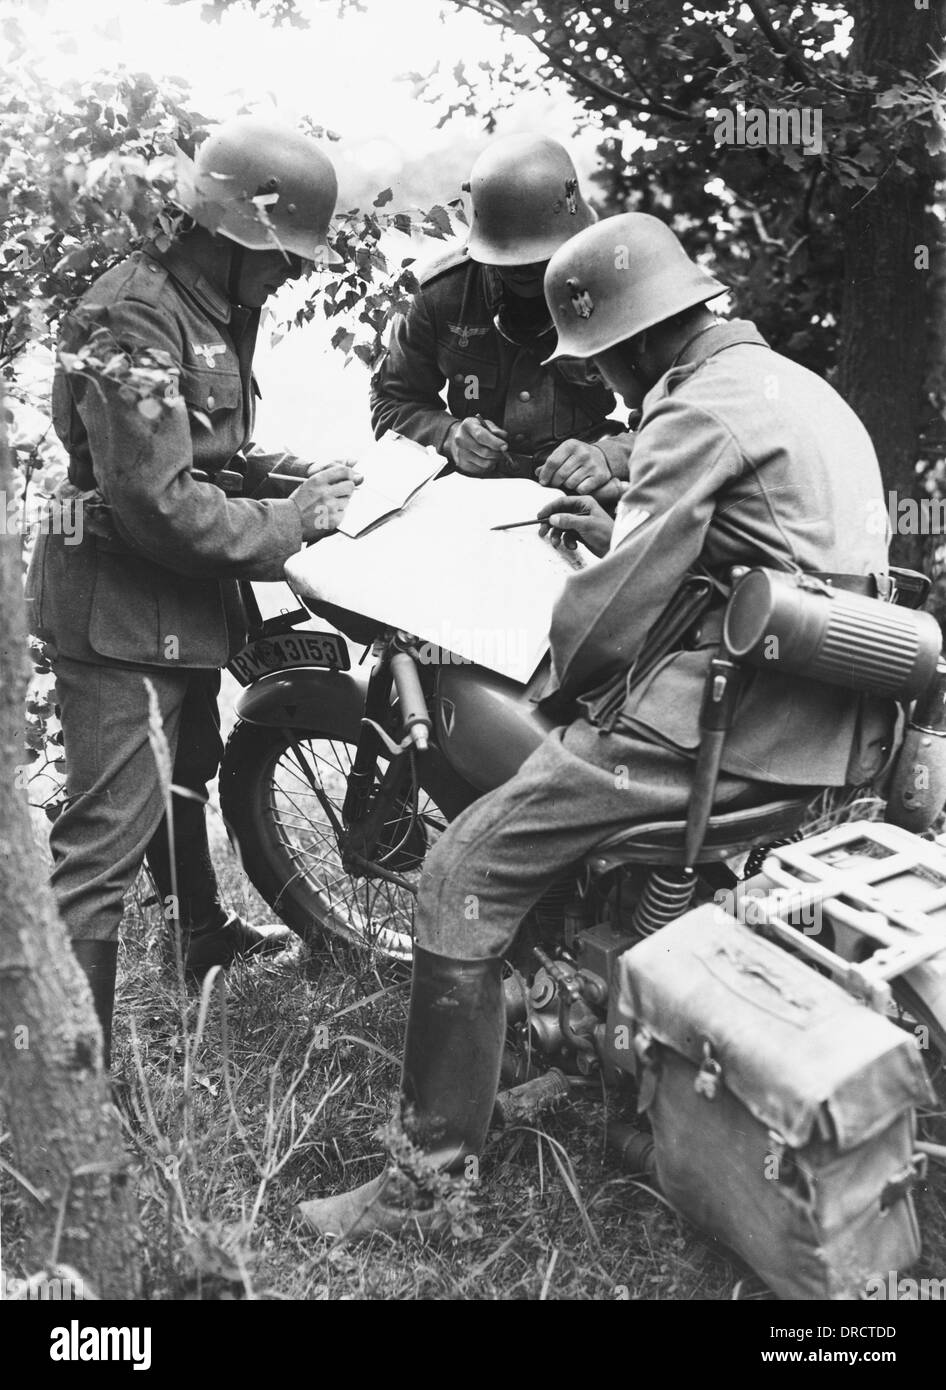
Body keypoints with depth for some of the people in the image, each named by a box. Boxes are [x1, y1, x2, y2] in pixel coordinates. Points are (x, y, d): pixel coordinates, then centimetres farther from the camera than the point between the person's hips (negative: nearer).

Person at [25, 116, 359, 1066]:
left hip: (178, 597, 10)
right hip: (118, 605, -10)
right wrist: (290, 521, -19)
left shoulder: (212, 309, 11)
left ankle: (204, 934, 48)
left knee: (182, 772, 26)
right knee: (108, 832, -10)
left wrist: (279, 473, 2)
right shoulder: (134, 319, -21)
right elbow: (158, 501, -28)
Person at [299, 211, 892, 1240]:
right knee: (552, 755, 31)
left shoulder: (701, 410, -12)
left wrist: (561, 676, 4)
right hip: (817, 721, 11)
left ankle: (433, 1175, -1)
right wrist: (619, 533, 19)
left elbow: (615, 607, -16)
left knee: (465, 876, -7)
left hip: (718, 723, -10)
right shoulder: (795, 384, 19)